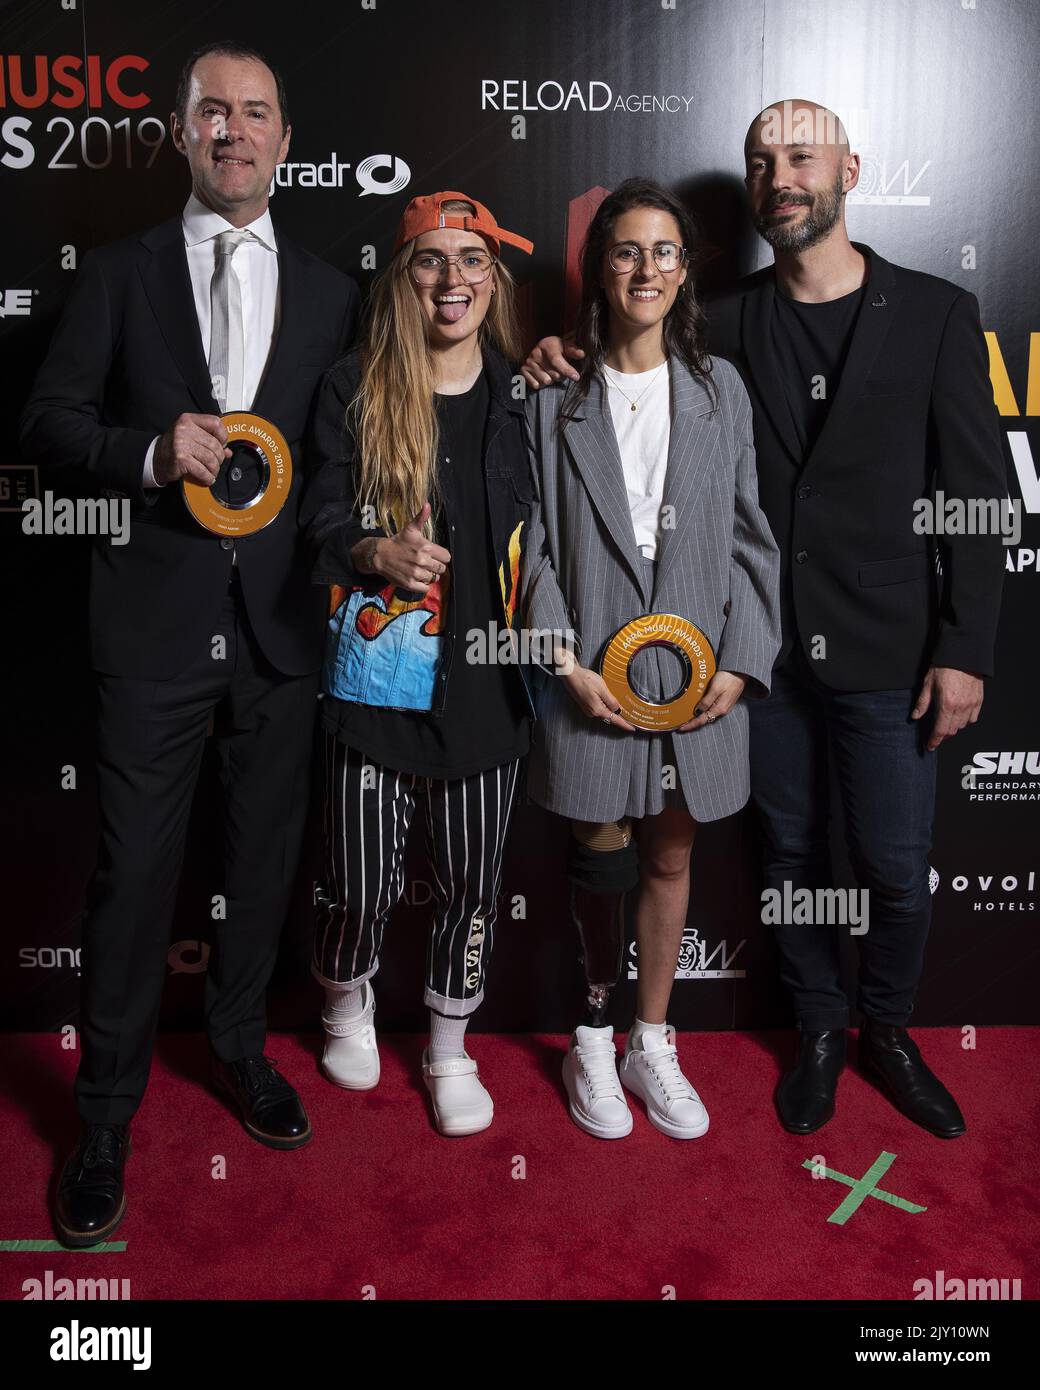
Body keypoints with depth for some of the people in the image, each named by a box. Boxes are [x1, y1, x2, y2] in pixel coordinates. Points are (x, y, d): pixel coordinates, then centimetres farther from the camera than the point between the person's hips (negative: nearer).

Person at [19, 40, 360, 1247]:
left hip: (282, 619, 2)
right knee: (135, 869, 1)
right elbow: (46, 422, 2)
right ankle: (106, 1117, 18)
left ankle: (238, 1043, 37)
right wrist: (151, 452, -14)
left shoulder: (328, 293, 11)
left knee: (264, 853, 14)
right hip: (157, 618, -2)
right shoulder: (120, 275, 6)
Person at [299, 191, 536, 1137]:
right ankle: (347, 1004, 37)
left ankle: (450, 1049, 33)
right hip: (379, 671, -1)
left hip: (485, 677, 2)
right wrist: (379, 553, -18)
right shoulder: (355, 388, 1)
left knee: (472, 879, 9)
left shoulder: (525, 395, 6)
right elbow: (322, 522, 2)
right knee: (360, 880, 2)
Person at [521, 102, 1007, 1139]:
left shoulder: (935, 313, 0)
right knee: (791, 852, 14)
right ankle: (818, 1029, 35)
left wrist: (964, 651, -7)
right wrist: (564, 354, -6)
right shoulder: (728, 323, 5)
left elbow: (976, 495, -2)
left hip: (886, 652, -2)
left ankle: (887, 1031, 33)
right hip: (762, 644, 2)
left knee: (895, 870, 7)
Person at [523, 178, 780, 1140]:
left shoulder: (720, 388, 7)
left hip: (700, 668, 2)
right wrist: (568, 664, -10)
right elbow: (534, 544, -1)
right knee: (603, 856, 8)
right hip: (593, 671, -2)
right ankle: (595, 1040, 30)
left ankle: (651, 1046, 30)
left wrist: (742, 661, -4)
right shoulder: (556, 395, 1)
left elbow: (748, 535, 6)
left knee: (669, 859, 12)